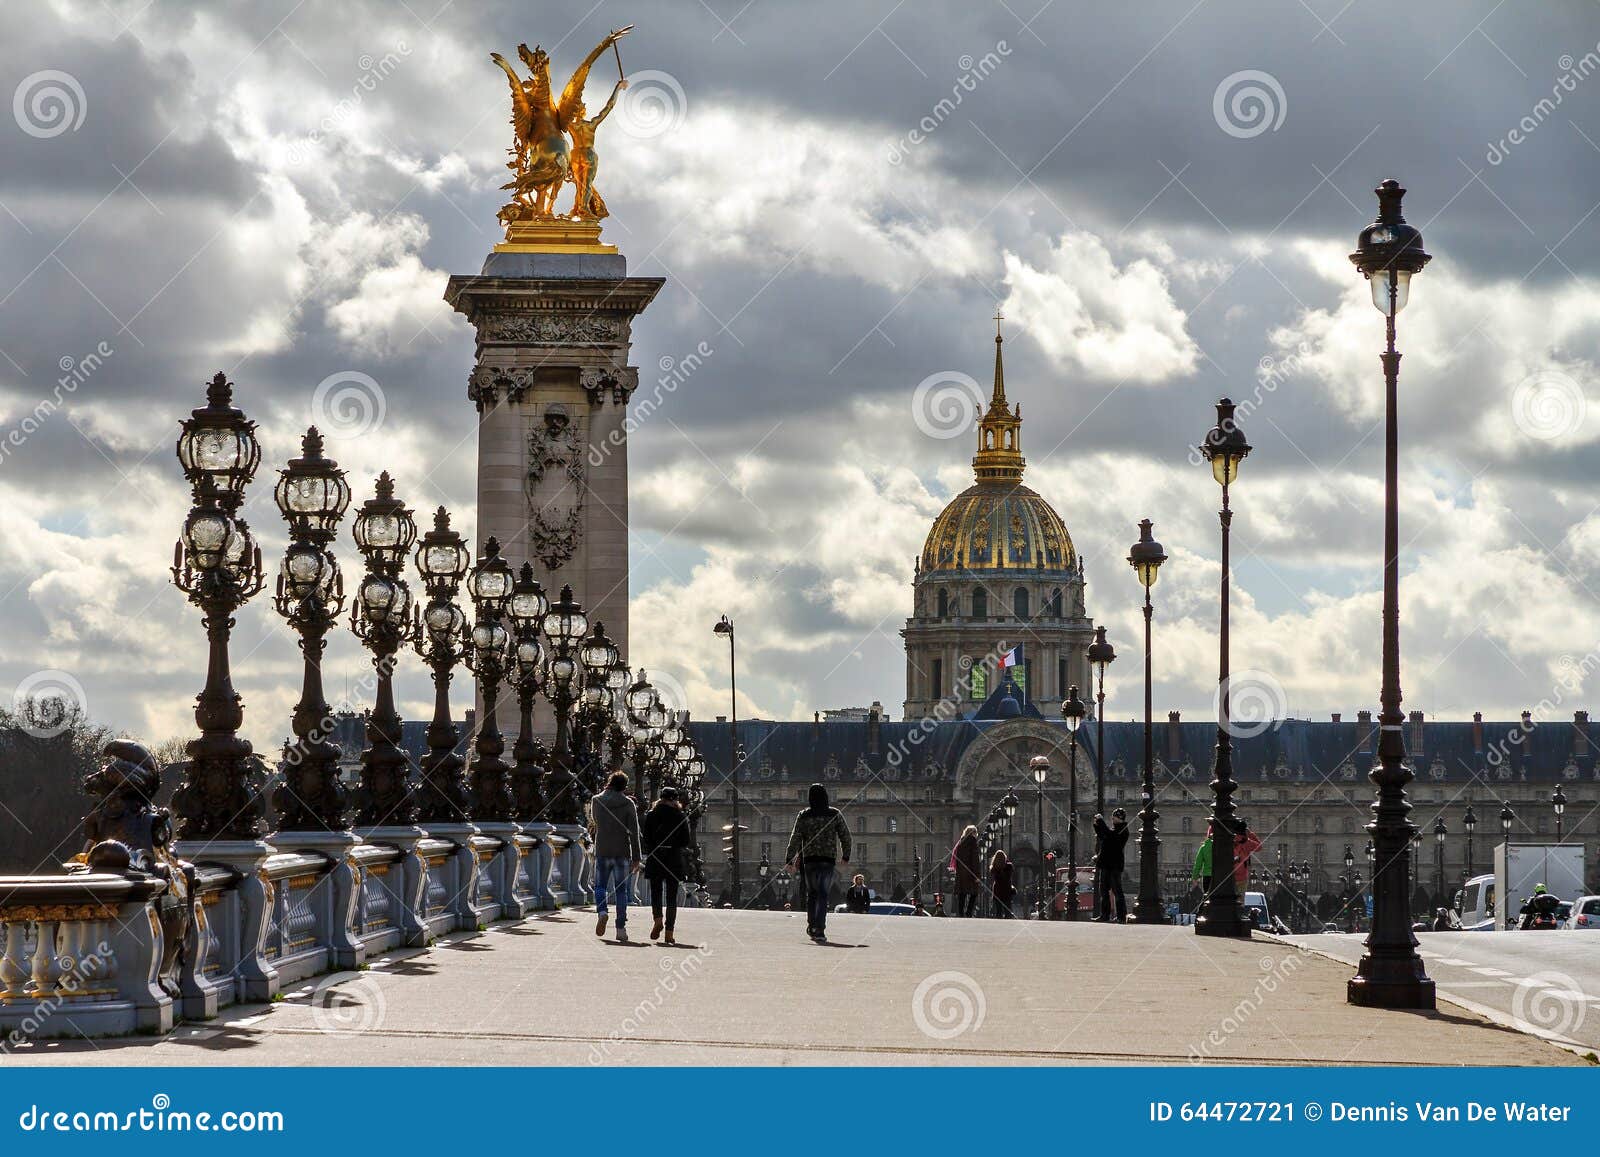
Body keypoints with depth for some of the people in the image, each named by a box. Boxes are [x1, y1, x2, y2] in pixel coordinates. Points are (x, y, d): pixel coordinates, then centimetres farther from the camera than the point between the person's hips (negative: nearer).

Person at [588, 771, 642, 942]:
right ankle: (621, 928, 3)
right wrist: (636, 857, -3)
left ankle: (601, 911, -17)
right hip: (622, 853, -1)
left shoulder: (596, 801, 1)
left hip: (602, 852, 1)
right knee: (621, 890, 6)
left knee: (600, 886, 13)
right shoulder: (628, 804, -5)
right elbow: (634, 832, -7)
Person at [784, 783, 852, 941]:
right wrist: (846, 856, 15)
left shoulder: (804, 816, -1)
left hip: (809, 859, 1)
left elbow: (795, 839, -4)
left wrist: (790, 859, -2)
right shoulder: (834, 815, 0)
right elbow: (845, 835, 4)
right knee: (823, 894, -2)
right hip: (829, 860, -1)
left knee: (811, 892, 18)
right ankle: (820, 929, -13)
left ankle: (811, 925, 19)